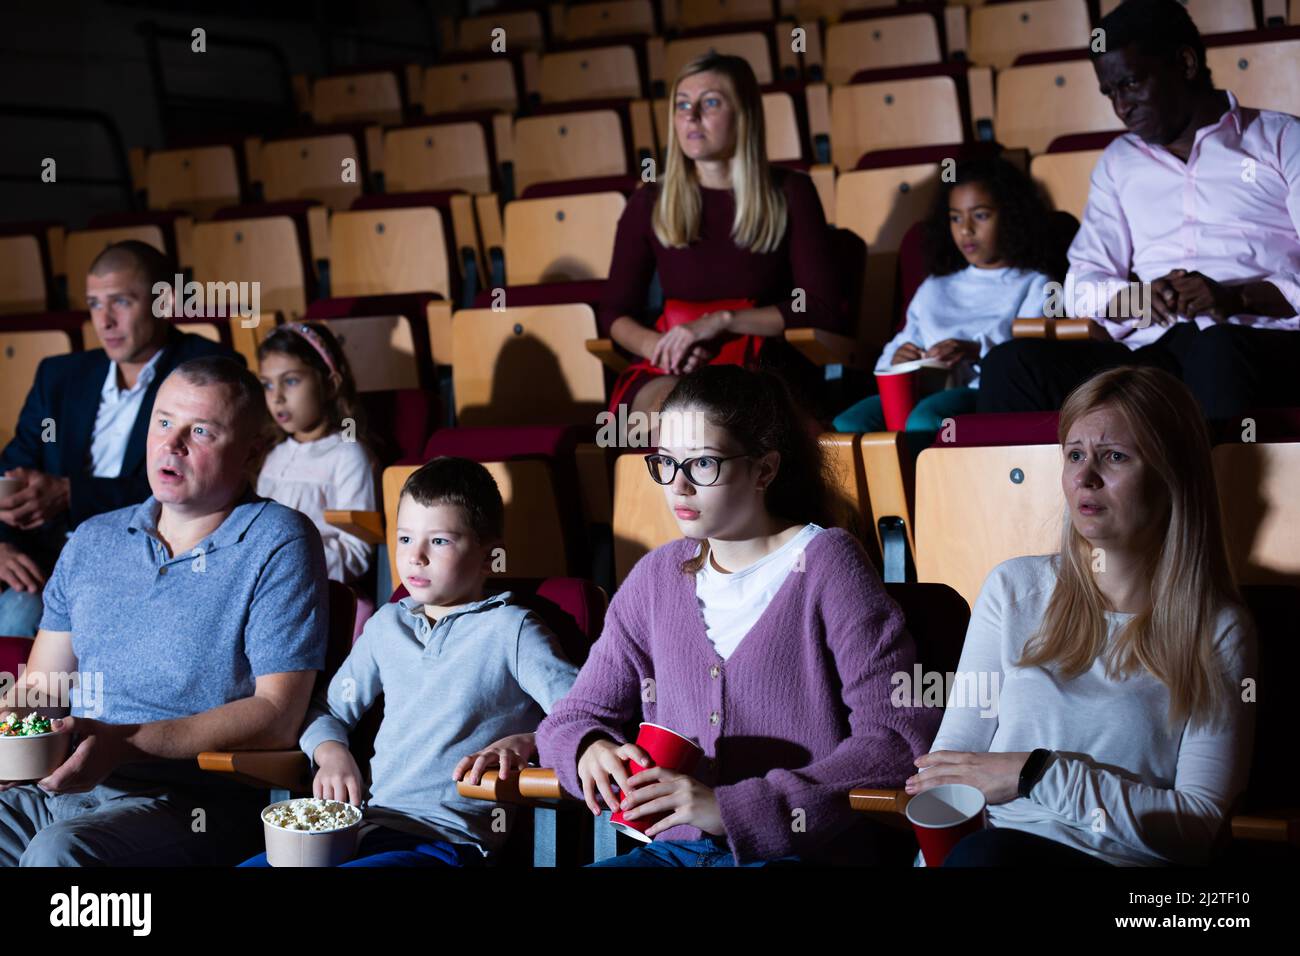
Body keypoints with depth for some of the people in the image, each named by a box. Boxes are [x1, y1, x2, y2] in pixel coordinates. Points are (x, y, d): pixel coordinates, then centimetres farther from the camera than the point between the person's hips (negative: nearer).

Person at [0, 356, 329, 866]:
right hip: (53, 788, 5)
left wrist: (123, 742, -18)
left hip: (185, 803, -5)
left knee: (59, 851, -33)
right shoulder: (91, 541, 17)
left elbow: (277, 716, -9)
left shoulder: (277, 544, -2)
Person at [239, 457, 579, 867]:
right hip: (370, 827, 6)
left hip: (449, 843, -6)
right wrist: (333, 754, 5)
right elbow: (329, 710, 27)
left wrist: (523, 742, -28)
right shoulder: (387, 625, 20)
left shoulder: (509, 629, 1)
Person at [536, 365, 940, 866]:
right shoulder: (657, 576, 12)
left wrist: (732, 807, -20)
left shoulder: (824, 562, -4)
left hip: (807, 848, -5)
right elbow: (573, 715, 15)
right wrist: (591, 750, -11)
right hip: (679, 847, 5)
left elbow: (901, 736, -13)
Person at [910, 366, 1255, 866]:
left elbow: (1198, 823, -5)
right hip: (992, 847, 3)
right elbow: (953, 753, 8)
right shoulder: (1015, 588, 9)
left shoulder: (1219, 629, 2)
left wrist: (1039, 775, -14)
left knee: (985, 852, -34)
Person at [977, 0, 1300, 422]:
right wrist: (1136, 299, -4)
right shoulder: (1119, 161, 27)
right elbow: (1080, 286, 18)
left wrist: (1237, 297, -15)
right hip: (1152, 351, 4)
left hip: (1263, 342, -4)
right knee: (1012, 365, -24)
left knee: (1217, 351, -41)